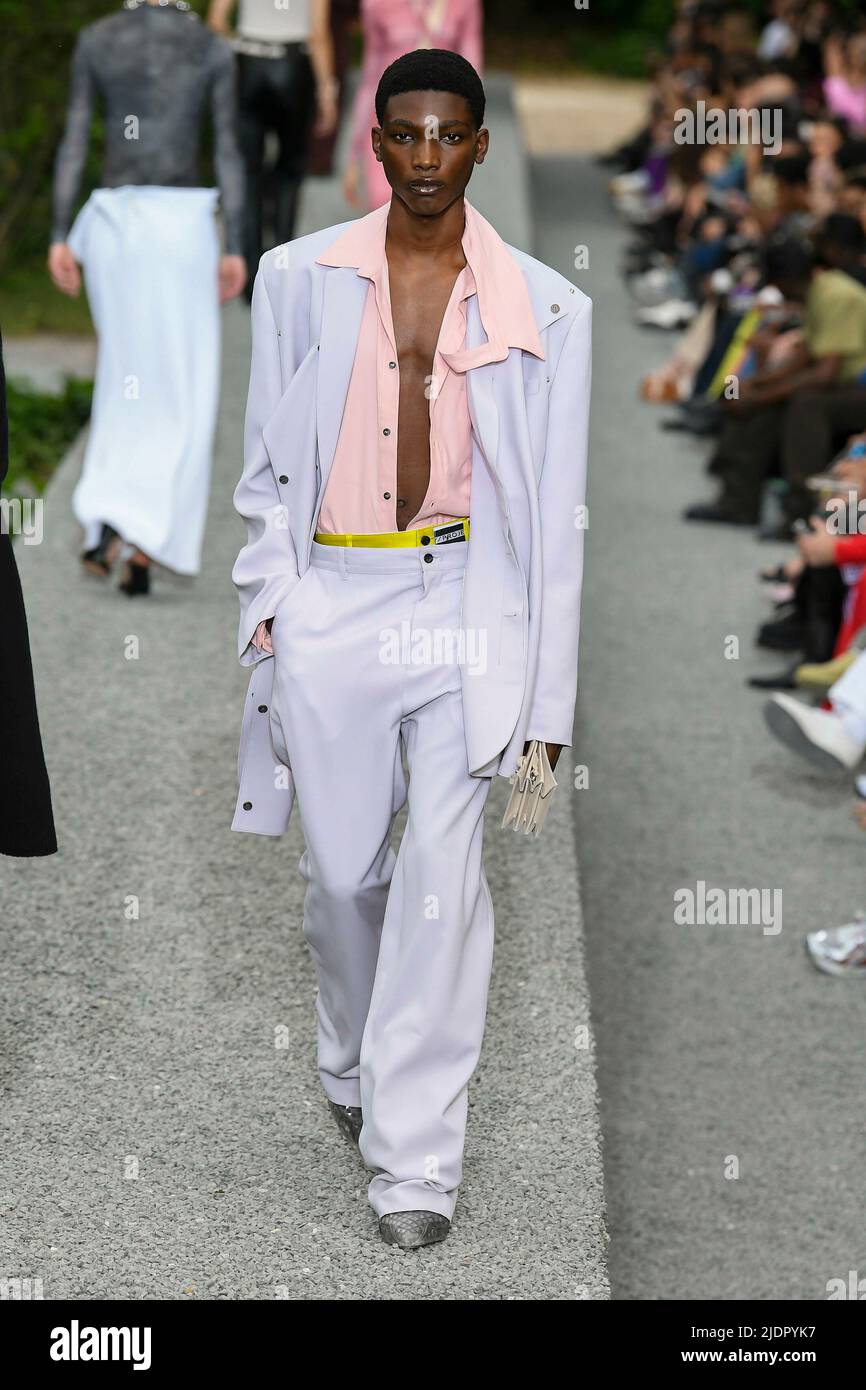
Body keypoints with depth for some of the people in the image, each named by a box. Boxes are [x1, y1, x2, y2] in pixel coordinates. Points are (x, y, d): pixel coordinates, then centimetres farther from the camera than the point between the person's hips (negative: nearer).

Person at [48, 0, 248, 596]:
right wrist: (234, 248, 2)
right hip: (183, 220, -2)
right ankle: (146, 543, -8)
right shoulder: (214, 49, 1)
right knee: (182, 390, 4)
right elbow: (229, 151, -1)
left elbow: (74, 142, 1)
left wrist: (60, 236, 4)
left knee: (128, 374, 18)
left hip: (113, 219, 2)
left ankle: (110, 524, 5)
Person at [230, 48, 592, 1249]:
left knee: (442, 870, -12)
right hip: (331, 601, 2)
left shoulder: (543, 308, 2)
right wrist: (269, 605, 0)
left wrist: (549, 691, 2)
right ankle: (354, 1068, 37)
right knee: (344, 871, 8)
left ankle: (415, 1157, -8)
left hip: (469, 603, -1)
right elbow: (267, 465, 10)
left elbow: (557, 514, 4)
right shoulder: (301, 281, 5)